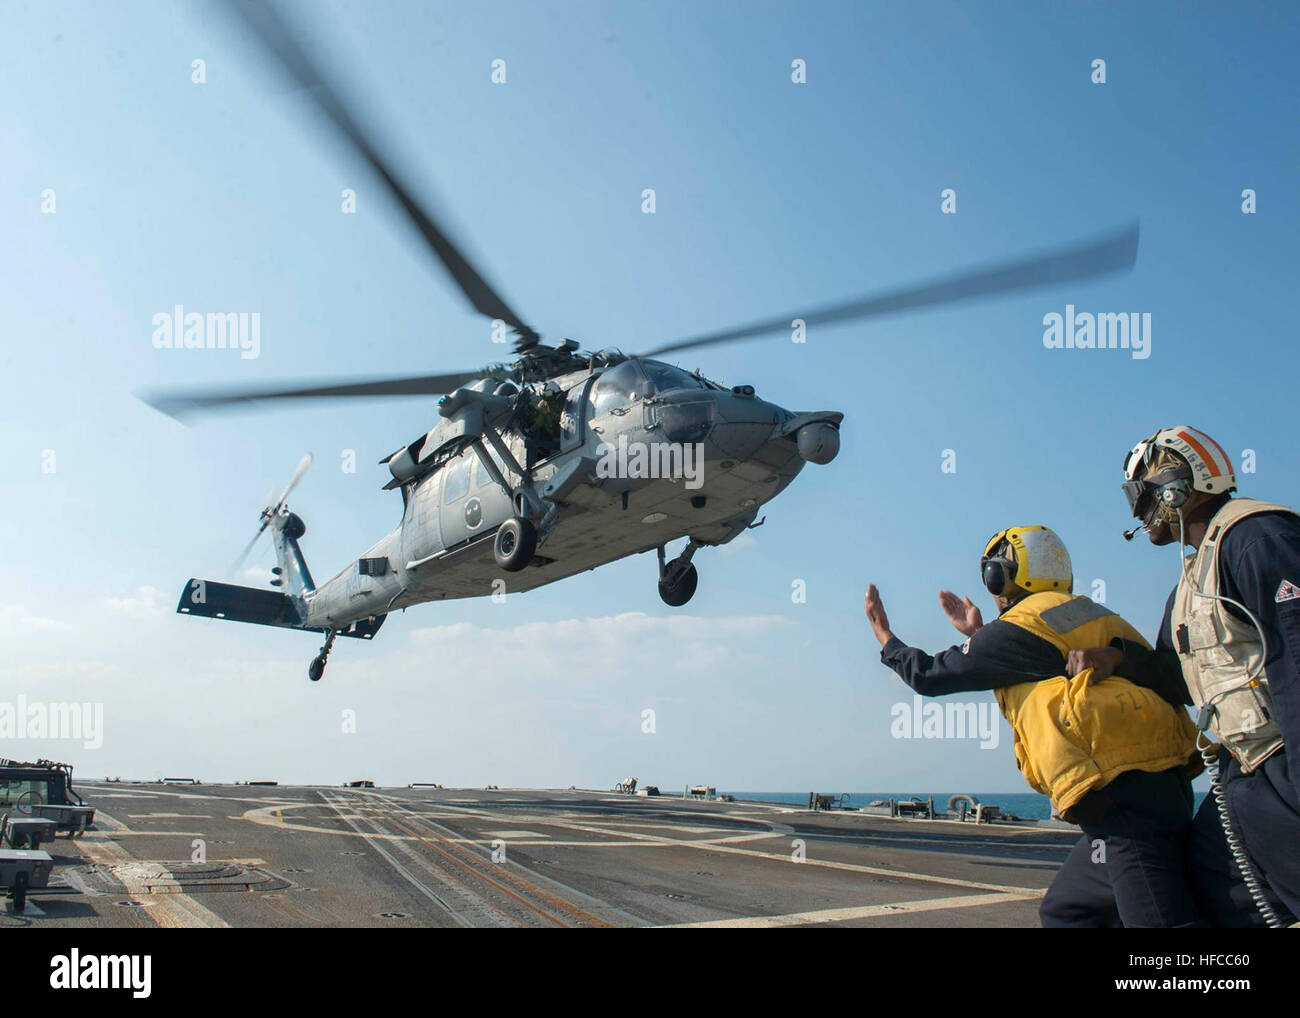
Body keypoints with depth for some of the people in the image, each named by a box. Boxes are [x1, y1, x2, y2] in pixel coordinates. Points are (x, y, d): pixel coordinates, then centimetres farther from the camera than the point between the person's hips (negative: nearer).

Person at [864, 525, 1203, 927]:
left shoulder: (1024, 626, -3)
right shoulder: (1083, 613, 23)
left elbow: (930, 675, 5)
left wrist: (885, 636, 22)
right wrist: (976, 634, 45)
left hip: (1125, 798, -10)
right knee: (1063, 911, 19)